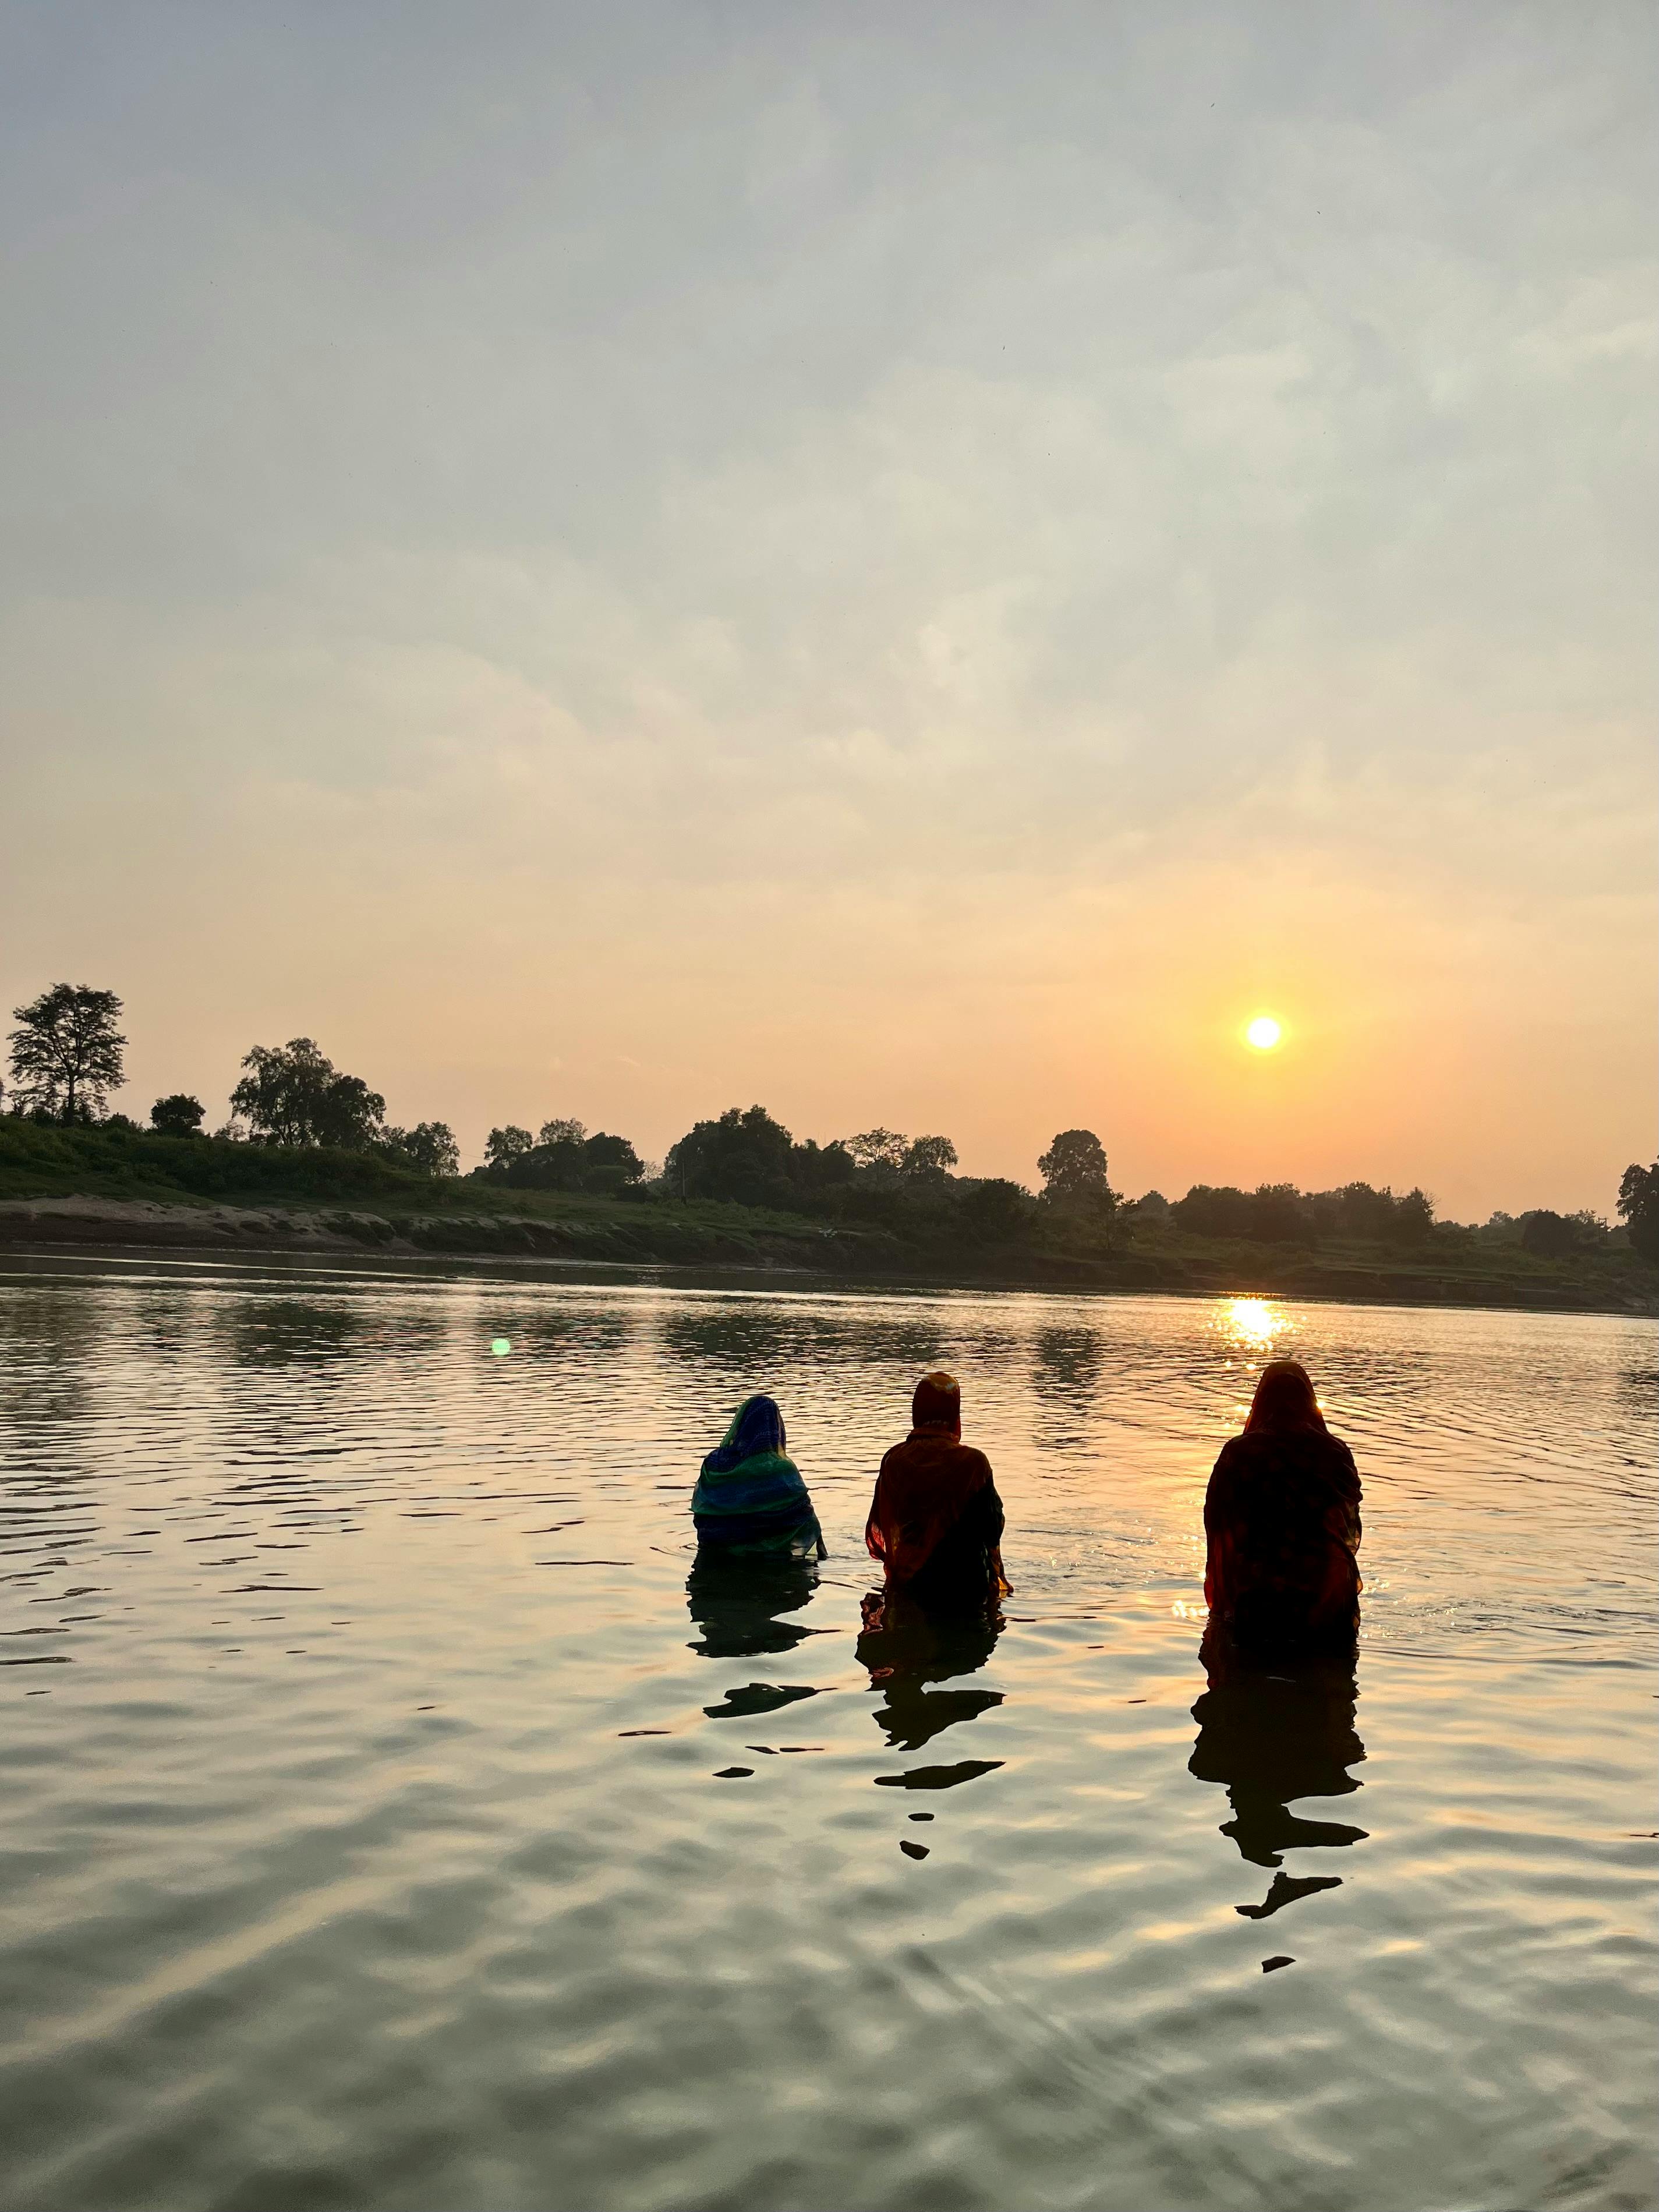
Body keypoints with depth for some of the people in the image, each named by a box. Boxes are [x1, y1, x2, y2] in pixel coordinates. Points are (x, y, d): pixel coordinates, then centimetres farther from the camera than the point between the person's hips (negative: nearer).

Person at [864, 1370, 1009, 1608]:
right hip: (965, 1586, -3)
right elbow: (992, 1530, -8)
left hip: (908, 1582, 3)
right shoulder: (973, 1463, -13)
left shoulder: (894, 1460, -4)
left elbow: (880, 1527, 7)